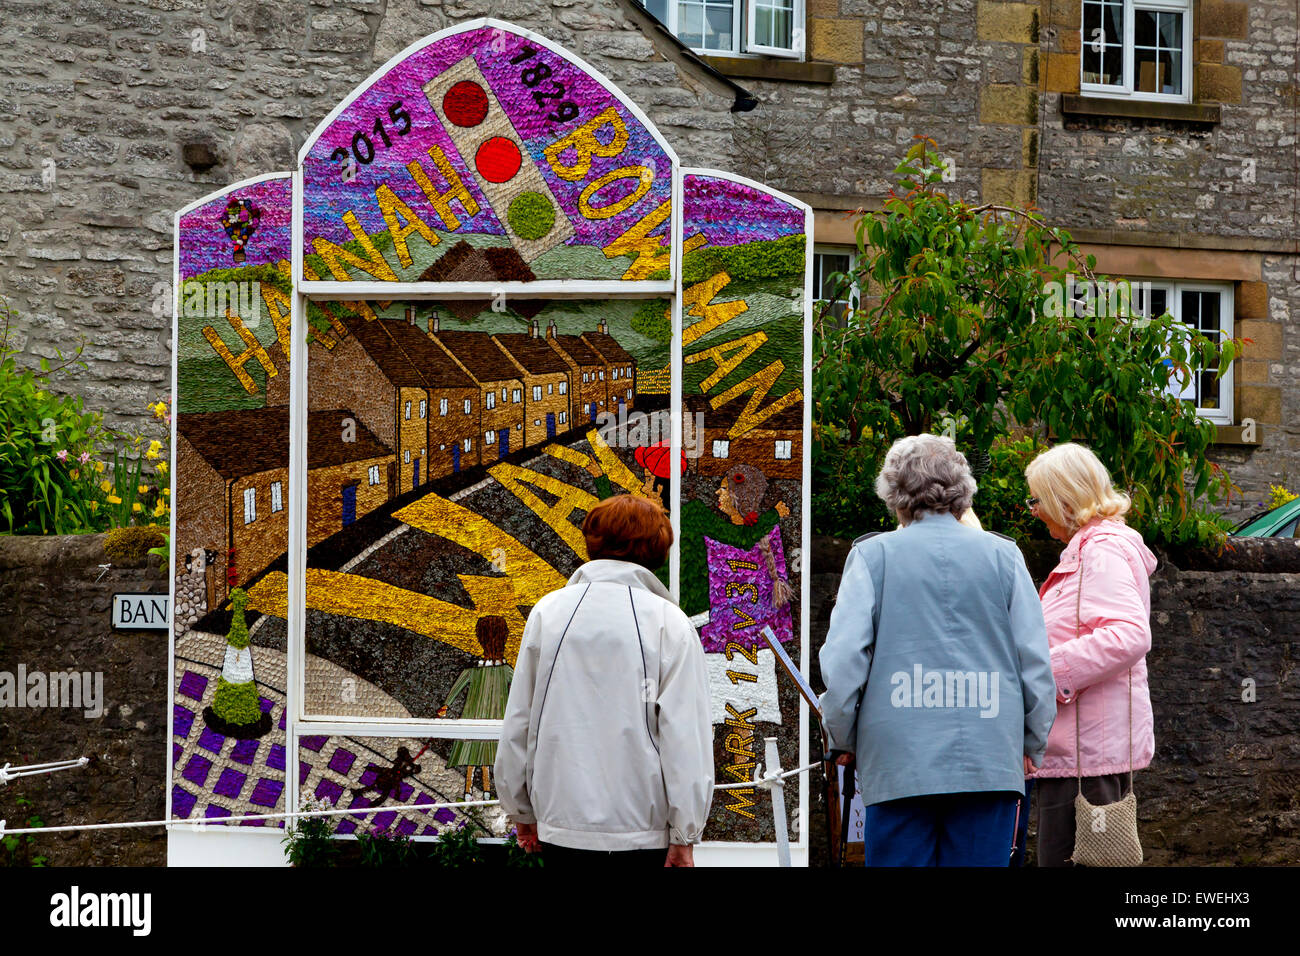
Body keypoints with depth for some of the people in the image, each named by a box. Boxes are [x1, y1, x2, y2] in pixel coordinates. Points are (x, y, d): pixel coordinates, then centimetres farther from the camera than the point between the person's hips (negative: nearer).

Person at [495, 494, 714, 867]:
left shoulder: (547, 611, 4)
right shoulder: (670, 624, -6)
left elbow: (517, 722, 7)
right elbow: (685, 735, -9)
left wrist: (520, 809, 18)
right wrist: (684, 837, -5)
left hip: (559, 821, 3)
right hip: (641, 824, -3)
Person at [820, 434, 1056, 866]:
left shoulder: (872, 555, 1)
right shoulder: (1002, 555, 6)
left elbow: (843, 661, -4)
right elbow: (1037, 663, 6)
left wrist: (842, 739, 11)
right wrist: (1032, 746, 18)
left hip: (898, 766, -1)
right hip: (991, 762, 2)